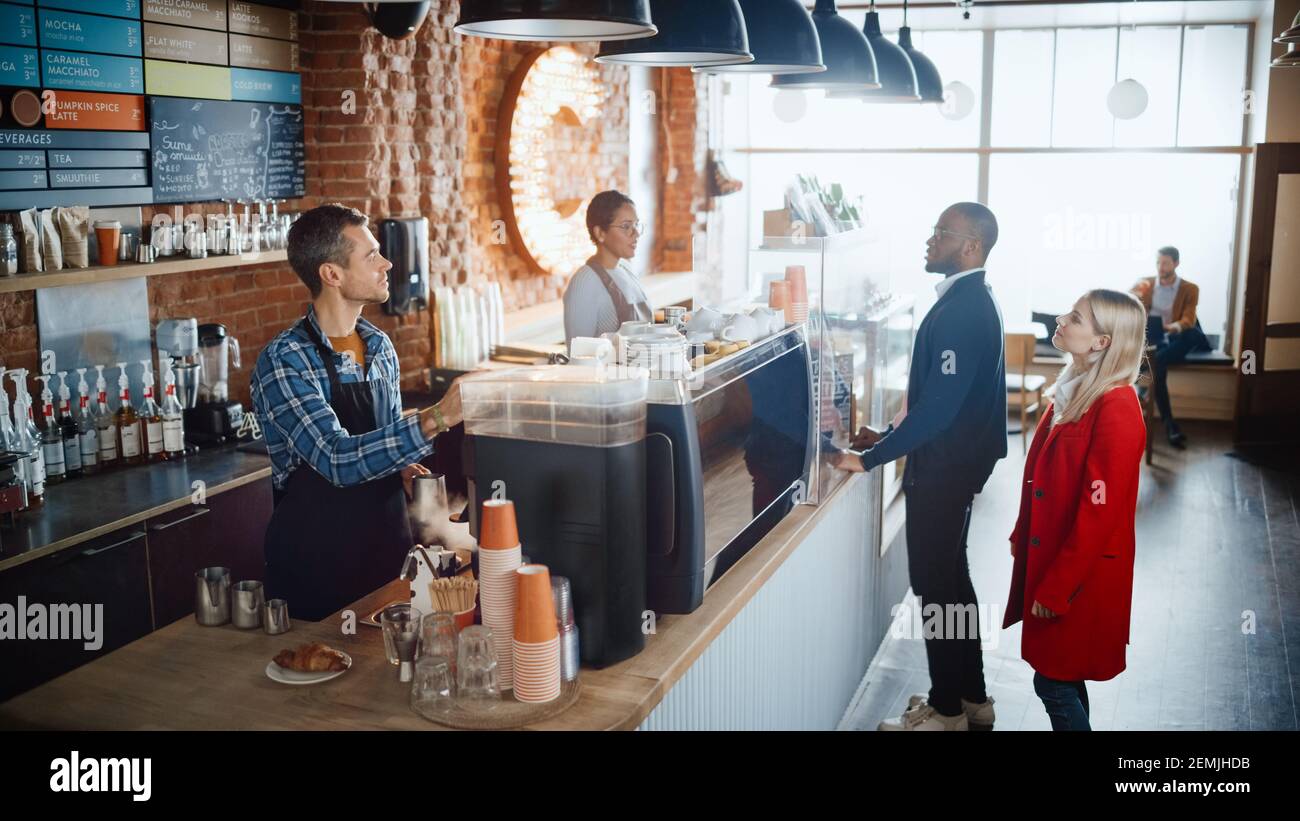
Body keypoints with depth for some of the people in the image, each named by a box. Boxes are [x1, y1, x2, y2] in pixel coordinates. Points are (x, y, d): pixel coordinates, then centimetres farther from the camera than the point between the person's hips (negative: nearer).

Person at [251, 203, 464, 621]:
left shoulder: (380, 347, 5)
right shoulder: (283, 361, -17)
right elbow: (338, 460, -28)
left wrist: (402, 468, -3)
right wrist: (435, 419, -34)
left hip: (387, 547, 6)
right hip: (315, 560, -6)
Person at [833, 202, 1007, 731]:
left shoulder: (963, 311, -22)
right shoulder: (968, 300, 10)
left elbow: (939, 404, -26)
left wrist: (869, 459, -21)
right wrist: (890, 434, 14)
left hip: (945, 467, -10)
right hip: (953, 459, 10)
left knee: (934, 583, 2)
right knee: (950, 577, 18)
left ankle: (947, 712, 16)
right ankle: (971, 698, 31)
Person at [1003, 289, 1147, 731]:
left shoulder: (1116, 408, -23)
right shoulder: (1075, 389, 5)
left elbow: (1099, 512, -23)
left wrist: (1056, 590, -19)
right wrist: (1023, 535, 16)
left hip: (1083, 573, -8)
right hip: (1048, 554, 8)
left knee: (1056, 681, 2)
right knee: (1061, 677, 19)